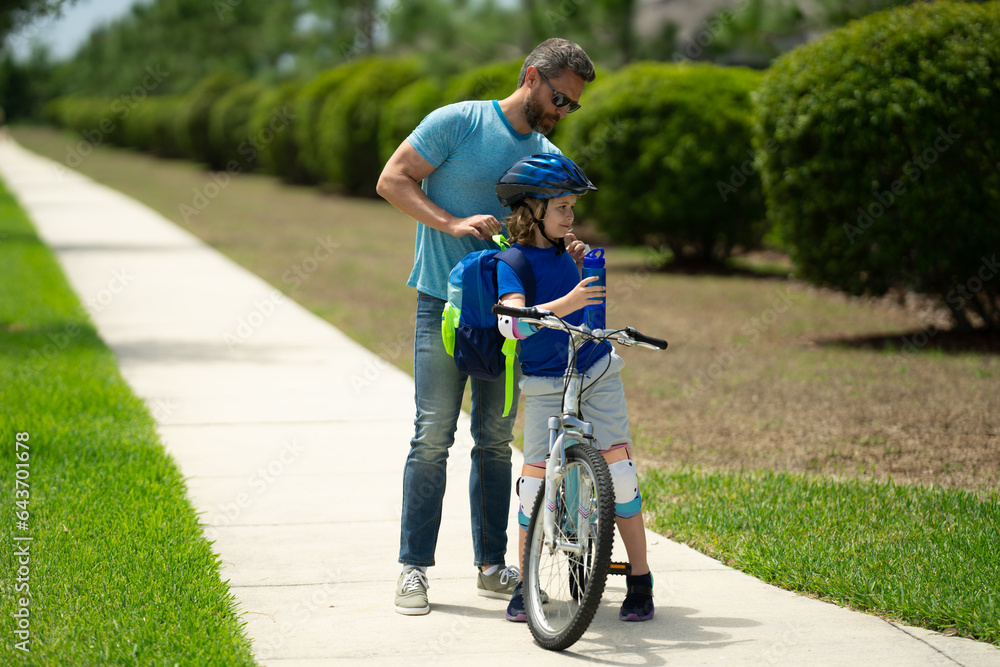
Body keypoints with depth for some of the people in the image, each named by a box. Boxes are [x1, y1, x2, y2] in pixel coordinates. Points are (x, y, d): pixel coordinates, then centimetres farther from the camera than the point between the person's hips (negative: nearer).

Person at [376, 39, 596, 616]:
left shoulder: (551, 160, 12)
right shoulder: (458, 123, -5)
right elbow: (392, 180, -7)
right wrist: (453, 223, -18)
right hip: (444, 304, -5)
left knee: (496, 439, 7)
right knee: (433, 436, -7)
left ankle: (492, 566, 15)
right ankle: (414, 567, 0)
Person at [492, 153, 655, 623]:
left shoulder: (562, 253, 9)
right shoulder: (514, 262, -12)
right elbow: (513, 322, -31)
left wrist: (581, 262, 14)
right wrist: (567, 302, -39)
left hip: (597, 373, 4)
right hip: (544, 386, -4)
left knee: (618, 469, -6)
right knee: (536, 476, -8)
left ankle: (640, 580, 2)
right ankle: (524, 584, 8)